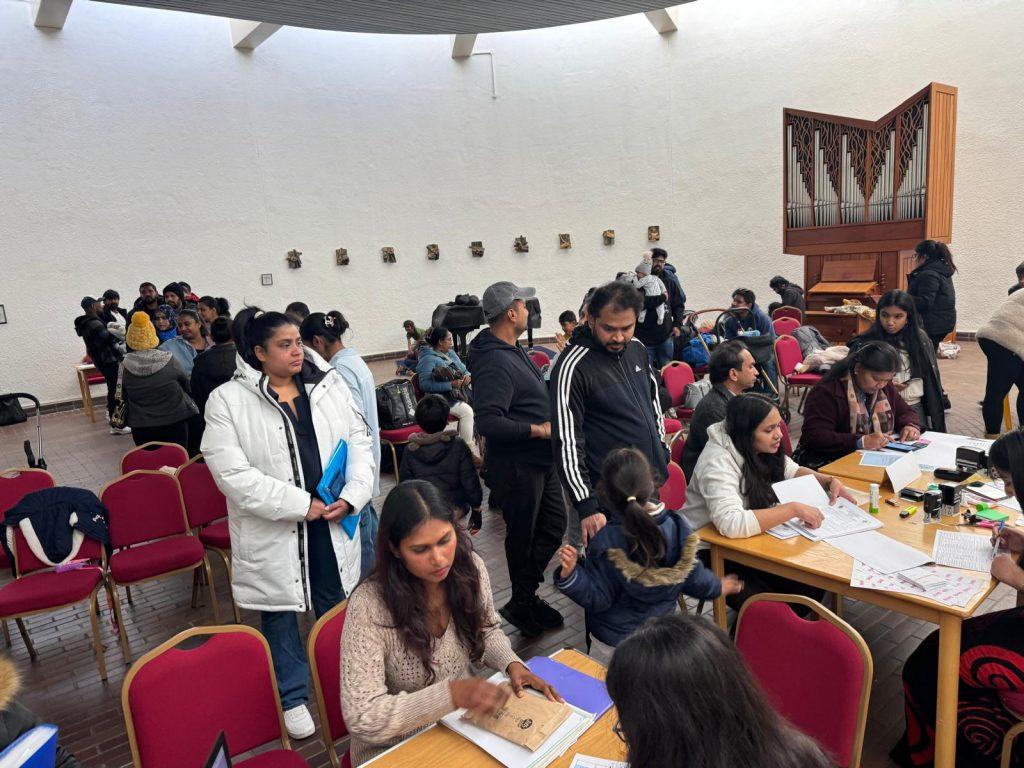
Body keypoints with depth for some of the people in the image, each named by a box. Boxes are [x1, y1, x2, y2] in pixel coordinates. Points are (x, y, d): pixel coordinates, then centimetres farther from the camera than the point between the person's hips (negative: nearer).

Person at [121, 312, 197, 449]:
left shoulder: (127, 366, -8)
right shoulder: (168, 360, -13)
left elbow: (124, 397, 2)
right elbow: (186, 383, 1)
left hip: (141, 427, 2)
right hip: (174, 423, -1)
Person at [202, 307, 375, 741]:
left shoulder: (330, 386, 1)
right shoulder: (227, 401, -11)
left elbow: (360, 443, 2)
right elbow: (233, 474, -18)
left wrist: (351, 496, -13)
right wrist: (300, 505, -20)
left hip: (333, 522, 3)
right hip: (273, 531, -3)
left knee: (336, 611, 19)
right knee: (279, 614, 16)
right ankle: (291, 697, 38)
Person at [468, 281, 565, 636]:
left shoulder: (515, 350, 8)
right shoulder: (494, 362, -24)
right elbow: (488, 421, -31)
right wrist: (538, 430, -24)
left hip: (541, 460, 10)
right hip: (516, 464, -10)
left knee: (554, 525, 17)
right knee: (523, 535, 9)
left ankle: (524, 599, 30)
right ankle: (522, 604, 31)